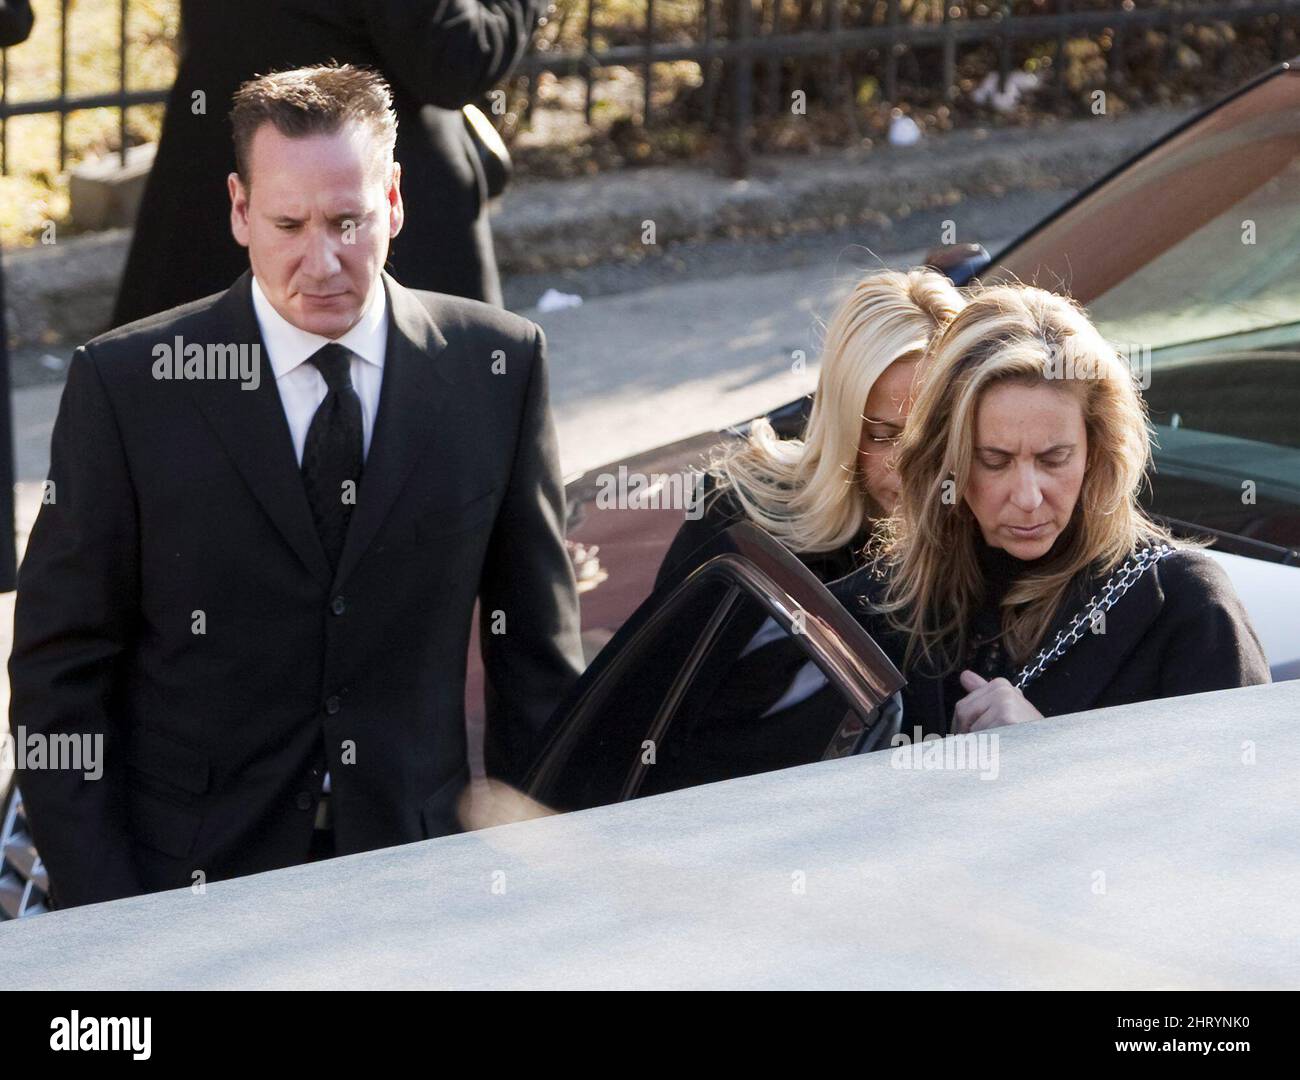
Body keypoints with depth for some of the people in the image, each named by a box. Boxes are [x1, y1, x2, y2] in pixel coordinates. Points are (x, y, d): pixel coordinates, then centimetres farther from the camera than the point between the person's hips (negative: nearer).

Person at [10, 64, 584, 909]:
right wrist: (105, 916, -8)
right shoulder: (126, 386, -3)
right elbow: (61, 672, 0)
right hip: (187, 873, -1)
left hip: (416, 863, 1)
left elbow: (539, 649, 10)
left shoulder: (498, 365, 3)